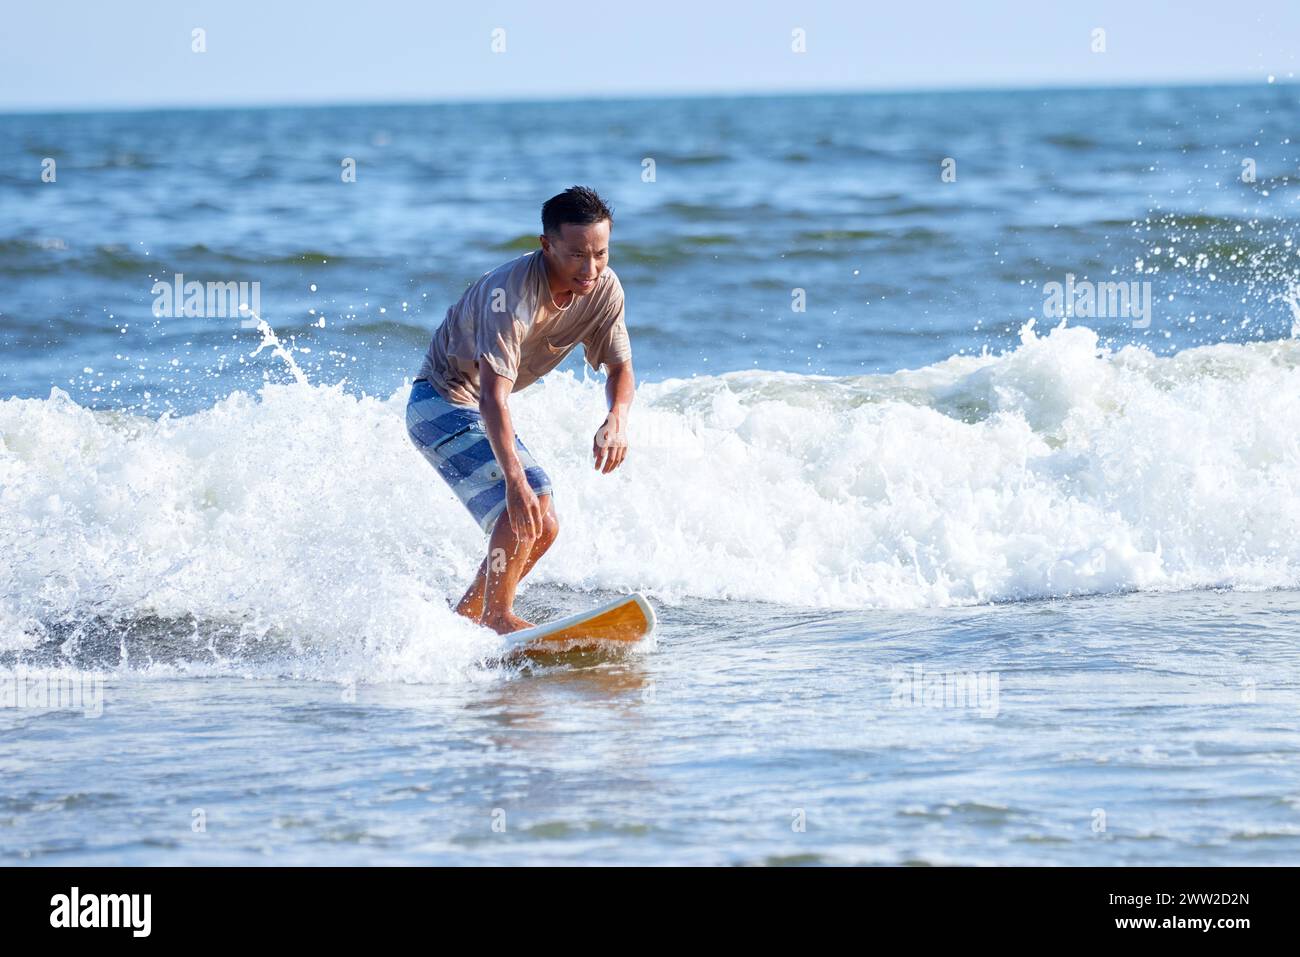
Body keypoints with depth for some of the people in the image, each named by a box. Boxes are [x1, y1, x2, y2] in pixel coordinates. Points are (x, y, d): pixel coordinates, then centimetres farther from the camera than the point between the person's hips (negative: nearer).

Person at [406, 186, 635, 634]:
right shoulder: (512, 293, -33)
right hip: (442, 403, -9)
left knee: (543, 528, 9)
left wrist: (617, 419, -26)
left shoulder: (604, 288, -10)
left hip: (480, 412, 9)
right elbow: (494, 395, -39)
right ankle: (497, 617, -13)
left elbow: (620, 367, -2)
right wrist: (515, 479, -50)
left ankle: (465, 618, 20)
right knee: (519, 511, -25)